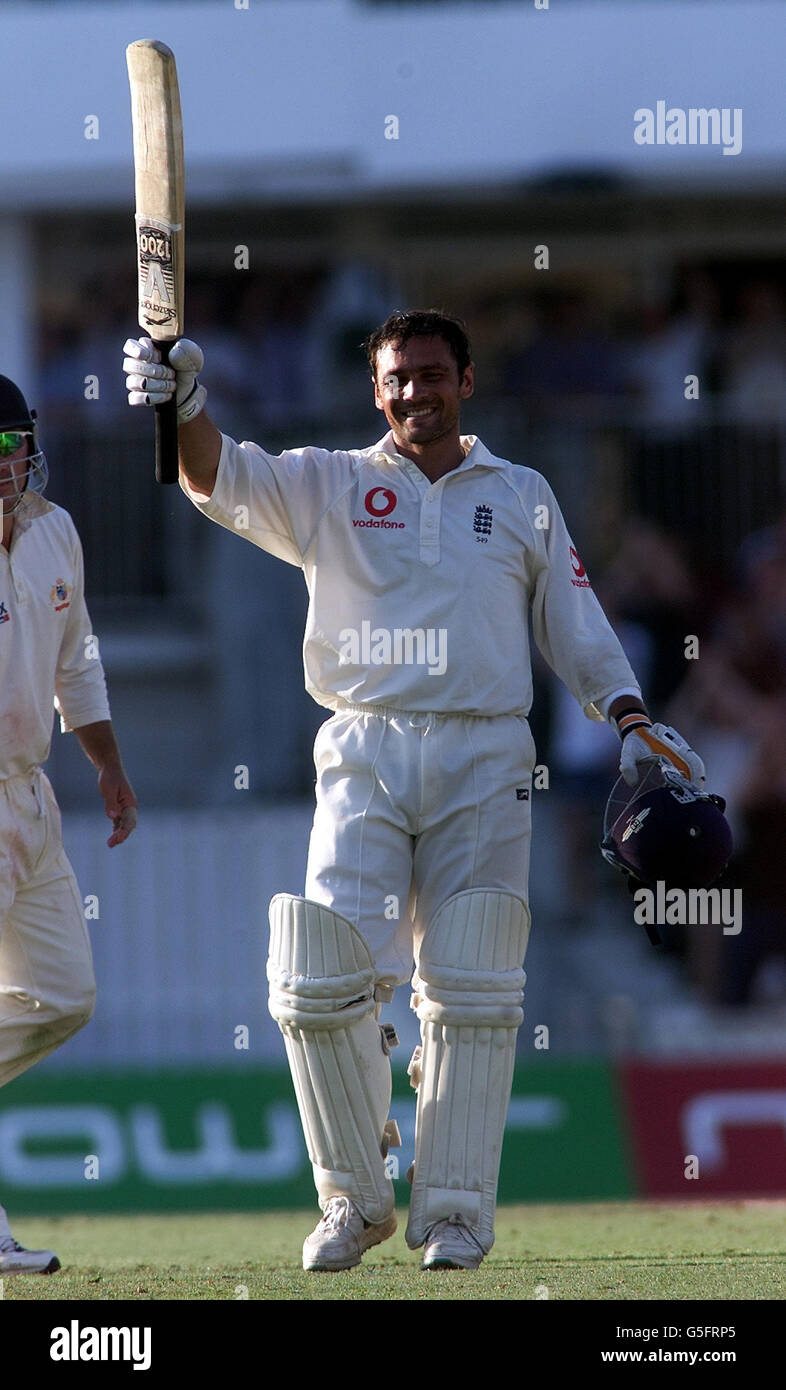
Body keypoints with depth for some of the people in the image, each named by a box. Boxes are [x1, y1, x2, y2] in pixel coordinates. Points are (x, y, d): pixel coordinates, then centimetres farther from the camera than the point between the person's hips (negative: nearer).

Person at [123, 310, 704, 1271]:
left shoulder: (523, 497, 15)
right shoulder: (328, 487, 10)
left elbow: (576, 626, 16)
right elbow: (221, 479, -7)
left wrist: (631, 722, 1)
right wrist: (184, 406, -28)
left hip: (484, 764, 1)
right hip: (365, 755, -1)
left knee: (469, 990, -5)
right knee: (321, 979, -11)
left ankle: (454, 1211, 0)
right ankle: (353, 1199, 4)